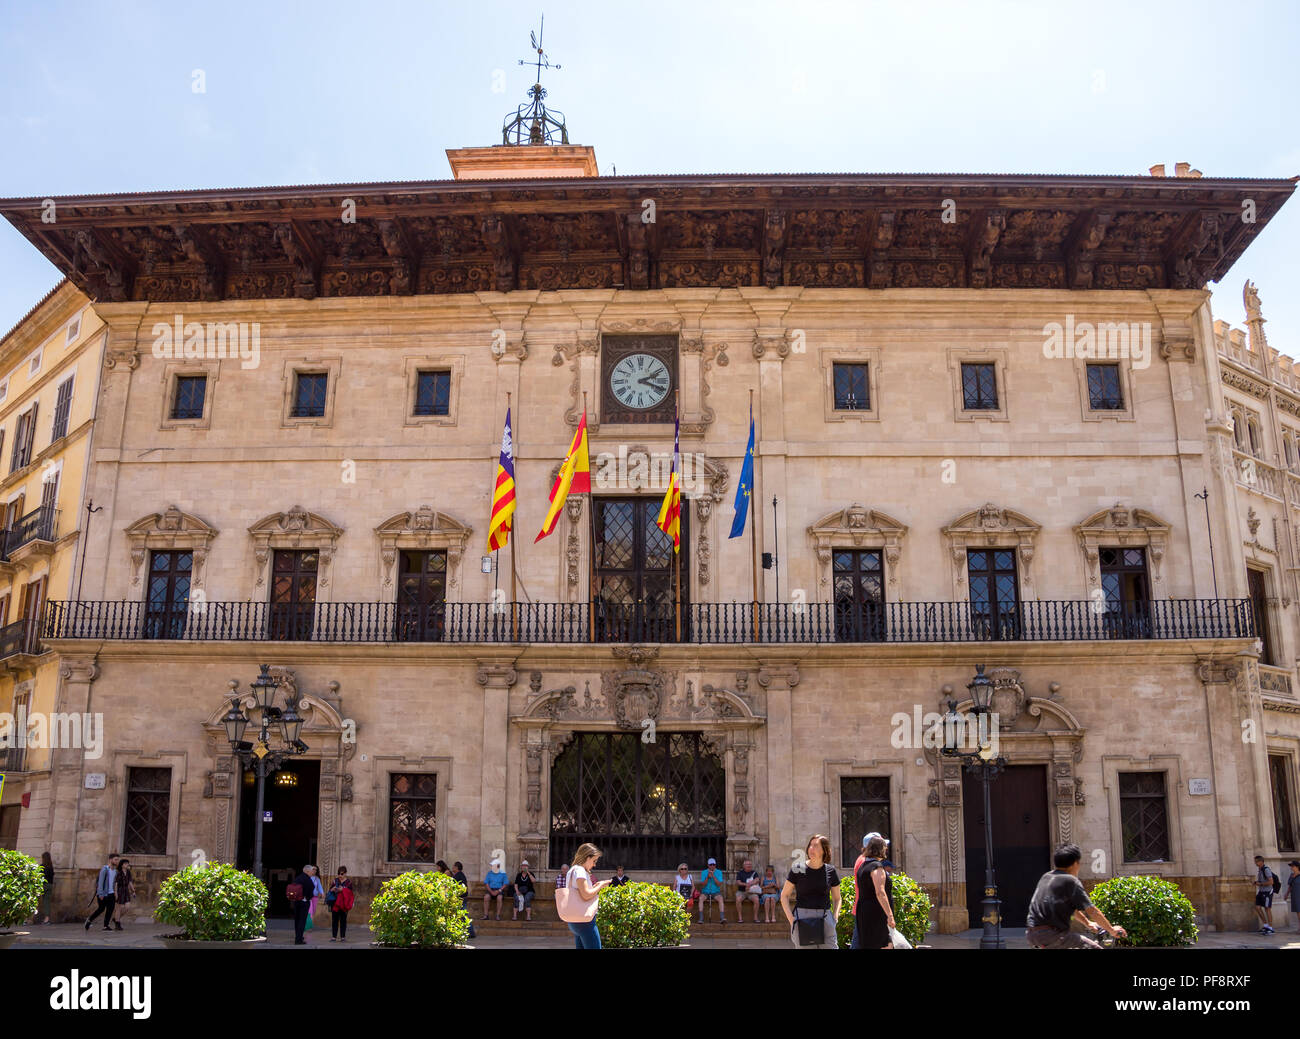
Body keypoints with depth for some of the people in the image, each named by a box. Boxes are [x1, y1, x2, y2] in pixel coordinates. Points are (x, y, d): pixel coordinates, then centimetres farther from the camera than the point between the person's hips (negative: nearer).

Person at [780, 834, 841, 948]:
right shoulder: (797, 869, 2)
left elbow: (837, 898, 18)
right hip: (802, 917, -1)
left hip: (825, 918, 1)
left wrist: (835, 917, 1)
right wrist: (791, 919, -4)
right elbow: (784, 895, 8)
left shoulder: (830, 871, 7)